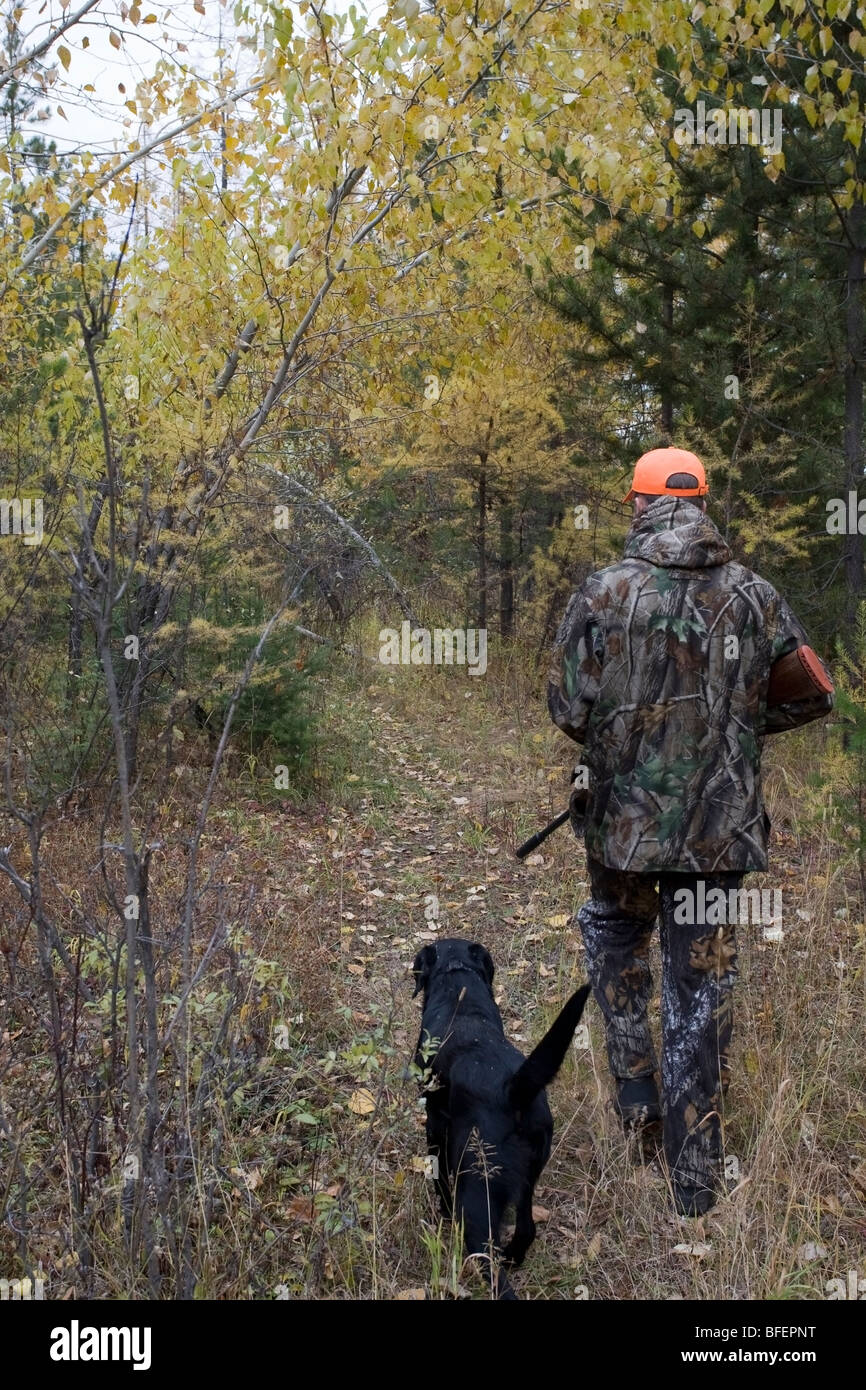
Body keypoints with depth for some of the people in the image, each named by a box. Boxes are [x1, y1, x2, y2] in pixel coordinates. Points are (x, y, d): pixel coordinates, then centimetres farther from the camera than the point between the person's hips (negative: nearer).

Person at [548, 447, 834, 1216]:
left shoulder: (602, 593, -9)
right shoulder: (753, 594, -2)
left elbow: (568, 709, -8)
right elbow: (814, 696, 3)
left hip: (624, 817, -1)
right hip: (722, 825, 2)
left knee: (615, 937, 28)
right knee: (702, 988, 10)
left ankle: (635, 1089, 25)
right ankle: (695, 1178, 18)